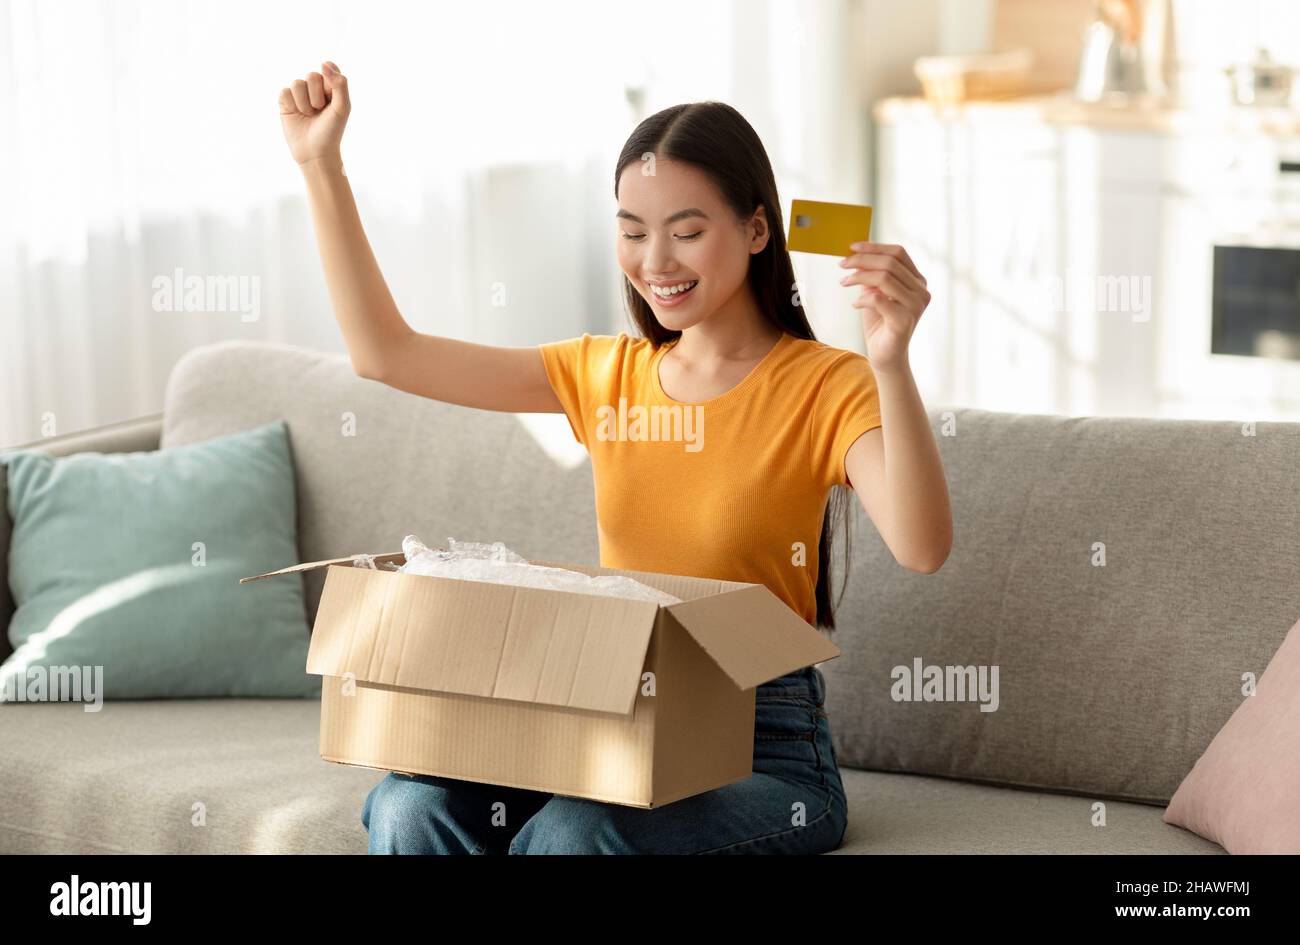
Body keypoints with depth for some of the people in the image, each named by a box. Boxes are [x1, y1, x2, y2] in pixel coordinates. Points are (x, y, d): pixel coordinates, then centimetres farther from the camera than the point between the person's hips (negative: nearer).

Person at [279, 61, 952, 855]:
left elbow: (922, 548, -24)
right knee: (411, 807, -23)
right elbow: (384, 352, 12)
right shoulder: (606, 375, 12)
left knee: (572, 833, -33)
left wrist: (891, 365, -37)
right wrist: (321, 165, 8)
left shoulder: (826, 388, -5)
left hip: (764, 751, -4)